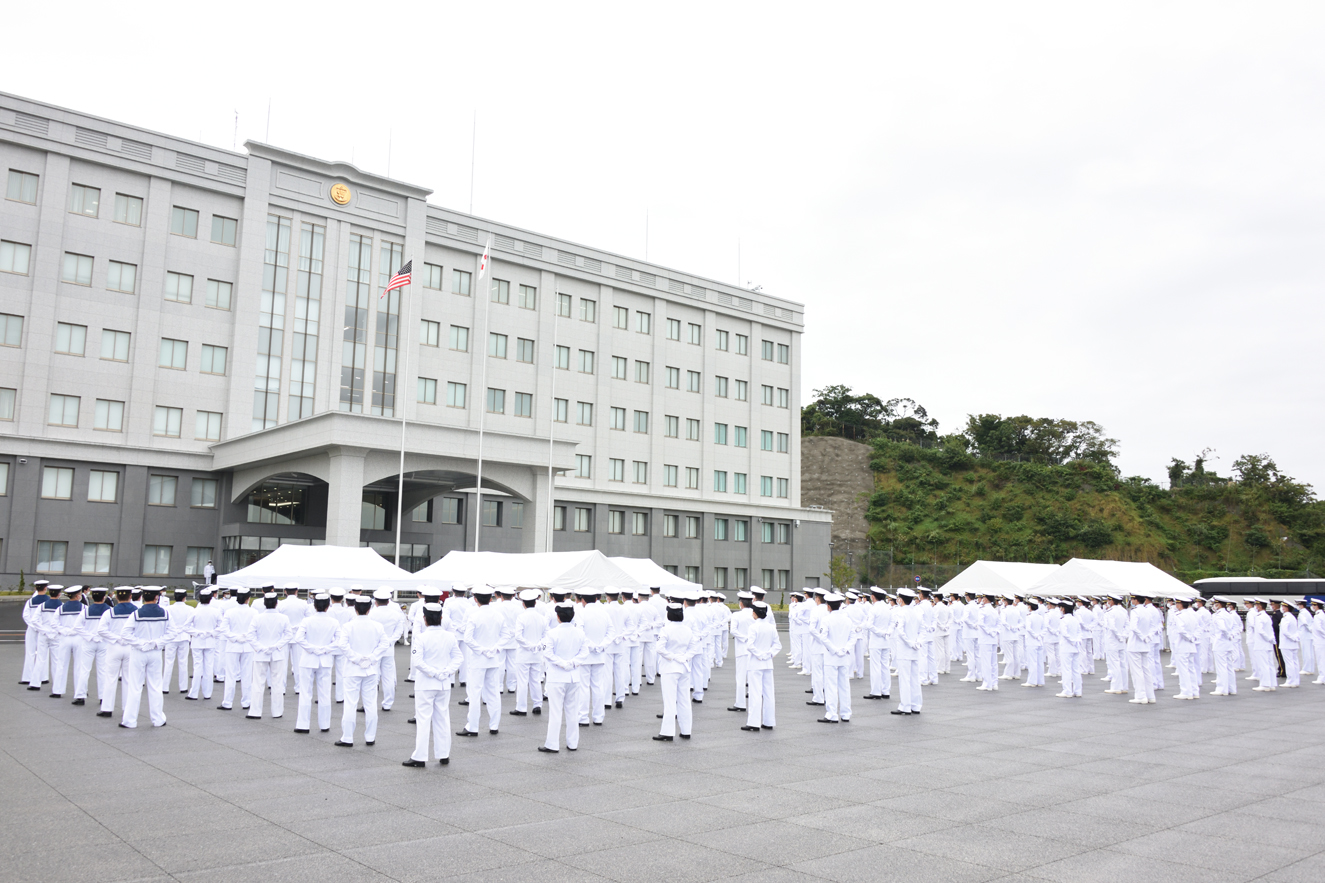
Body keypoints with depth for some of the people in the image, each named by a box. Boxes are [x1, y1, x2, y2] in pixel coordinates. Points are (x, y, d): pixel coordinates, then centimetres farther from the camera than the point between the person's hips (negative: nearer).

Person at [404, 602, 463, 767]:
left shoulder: (421, 638, -13)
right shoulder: (450, 637, 1)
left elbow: (417, 662, -21)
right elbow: (459, 658, 0)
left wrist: (433, 673, -13)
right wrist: (446, 672, -7)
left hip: (425, 684, -4)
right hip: (444, 684, 4)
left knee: (423, 719, 2)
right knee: (442, 719, 12)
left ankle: (420, 757, 7)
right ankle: (444, 755, 17)